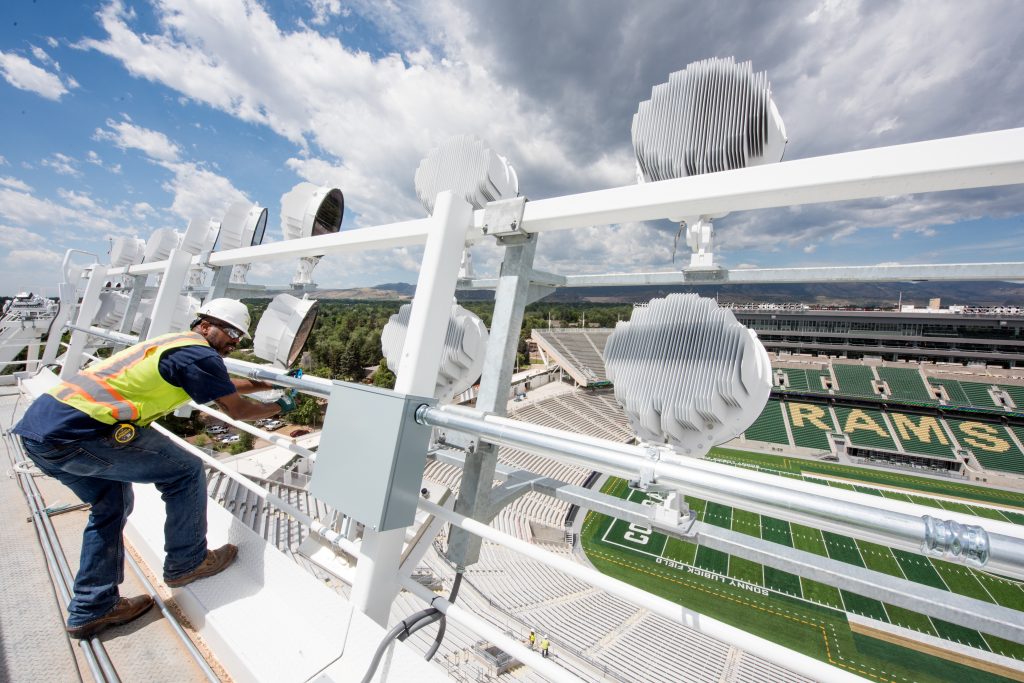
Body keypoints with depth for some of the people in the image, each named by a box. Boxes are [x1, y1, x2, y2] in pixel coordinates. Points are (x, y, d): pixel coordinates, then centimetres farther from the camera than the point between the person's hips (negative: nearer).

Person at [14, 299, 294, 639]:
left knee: (112, 503, 21)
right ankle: (187, 562, 18)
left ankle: (91, 609, 32)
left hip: (39, 421, 11)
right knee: (186, 471, 0)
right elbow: (237, 409, -5)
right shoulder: (197, 352, -12)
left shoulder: (172, 344, 18)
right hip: (77, 431, -10)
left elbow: (227, 385, 29)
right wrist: (279, 407, 10)